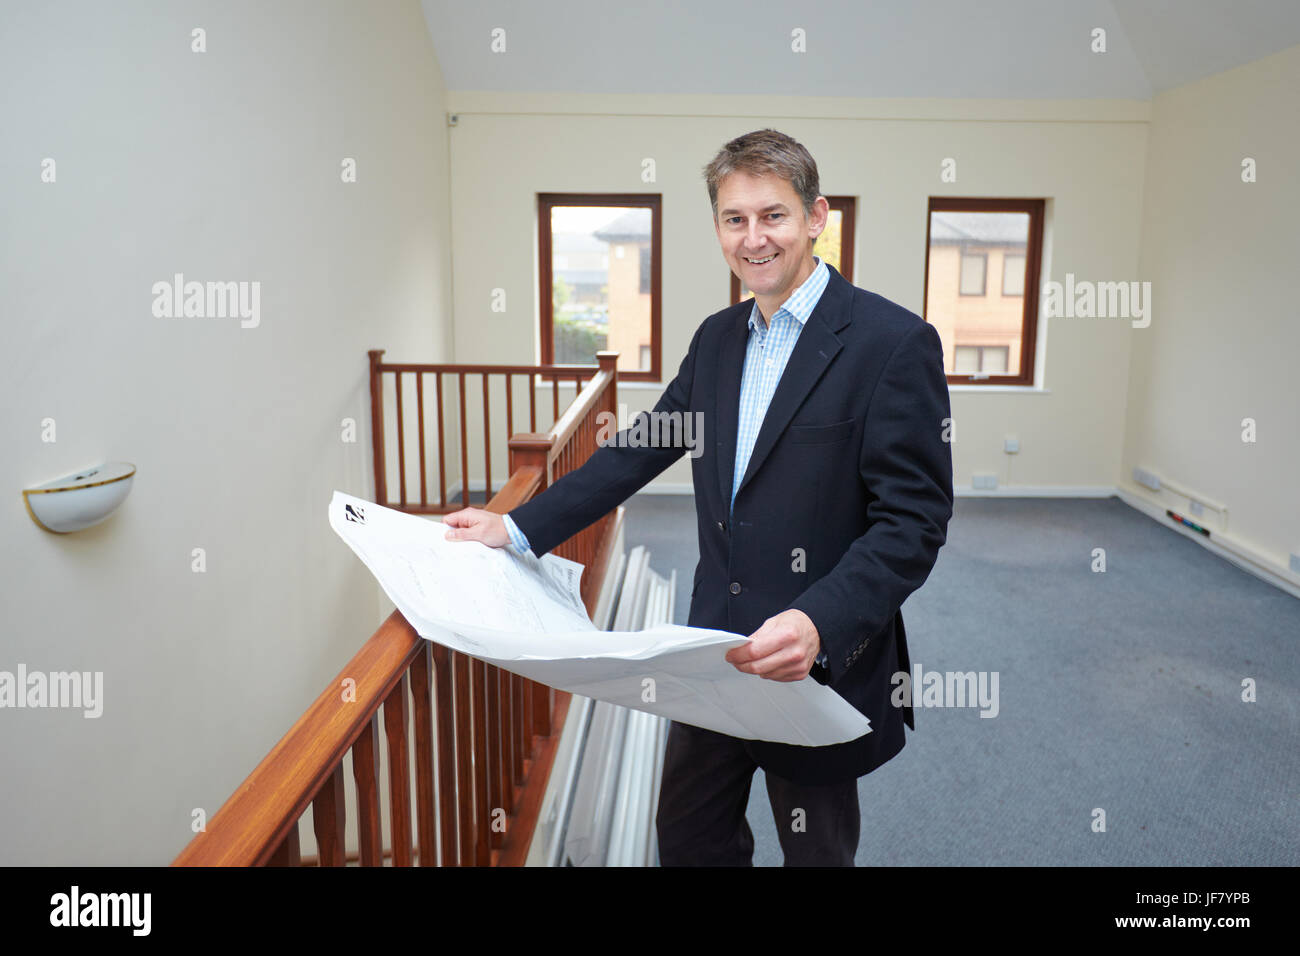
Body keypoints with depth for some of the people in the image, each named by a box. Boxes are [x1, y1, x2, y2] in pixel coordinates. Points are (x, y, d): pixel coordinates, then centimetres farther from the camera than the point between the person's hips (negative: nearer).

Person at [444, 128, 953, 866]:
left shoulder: (895, 342, -16)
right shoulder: (718, 337, 7)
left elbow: (913, 522, -19)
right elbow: (642, 448, 11)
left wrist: (820, 624, -34)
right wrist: (518, 527, 5)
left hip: (825, 663, -6)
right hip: (717, 655, 6)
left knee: (816, 850, 17)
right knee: (688, 834, 21)